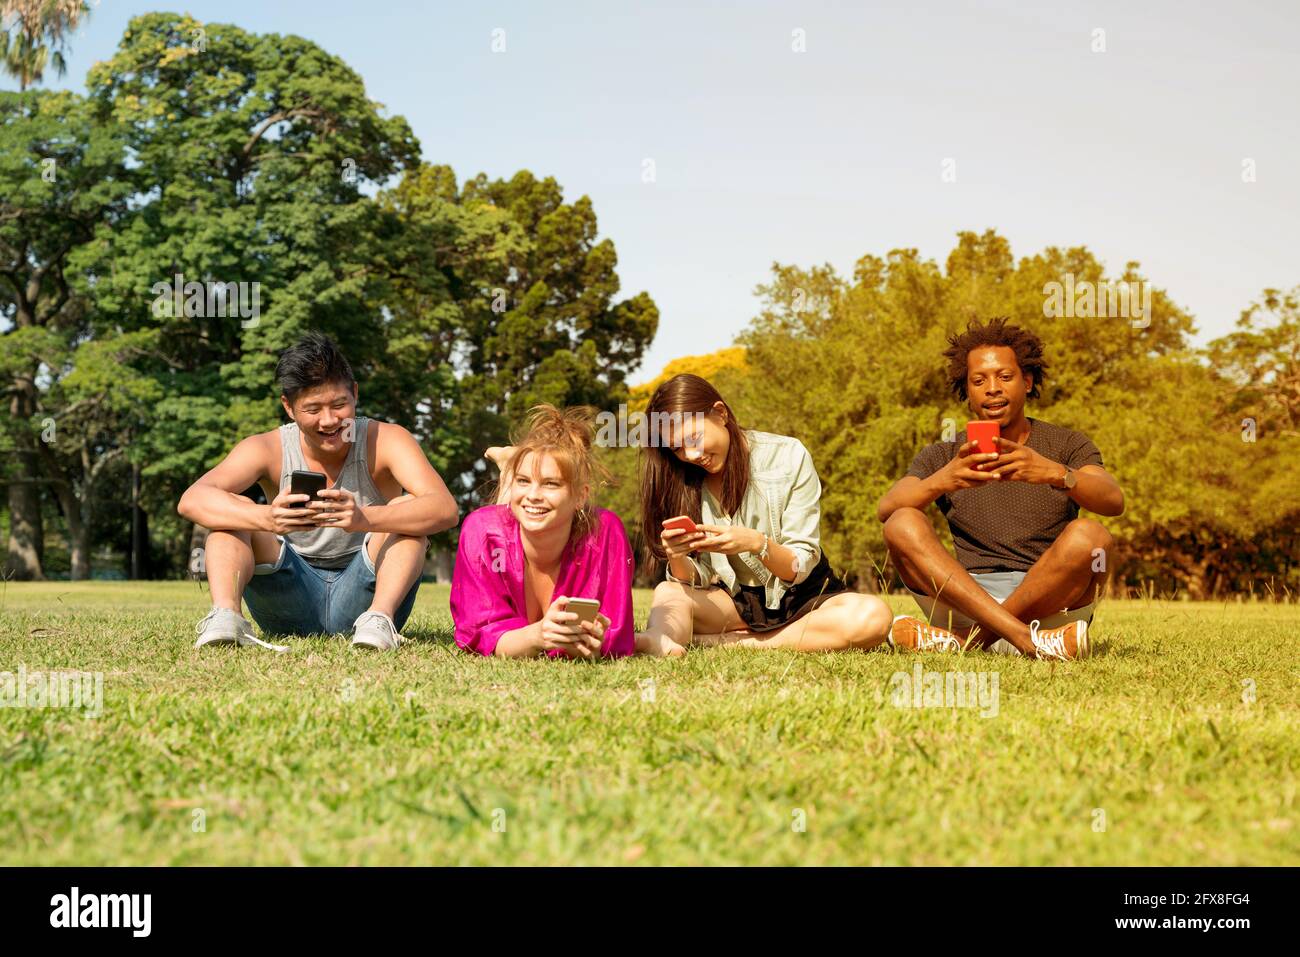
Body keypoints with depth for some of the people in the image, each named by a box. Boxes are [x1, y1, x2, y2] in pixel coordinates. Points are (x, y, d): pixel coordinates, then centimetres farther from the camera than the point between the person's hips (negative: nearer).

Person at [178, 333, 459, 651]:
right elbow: (192, 500, -25)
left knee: (408, 508, -24)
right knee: (234, 508, -17)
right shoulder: (267, 449, -8)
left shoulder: (385, 440, -12)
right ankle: (224, 616, -36)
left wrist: (365, 519, -49)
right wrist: (266, 518, -46)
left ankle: (380, 618, -41)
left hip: (360, 597, -1)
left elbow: (445, 509, -30)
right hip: (291, 603, 1)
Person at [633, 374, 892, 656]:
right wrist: (676, 557, -30)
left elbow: (799, 568, -14)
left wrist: (757, 543, -34)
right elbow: (695, 581, -7)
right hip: (736, 601, 2)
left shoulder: (788, 456, -12)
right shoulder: (682, 479, -4)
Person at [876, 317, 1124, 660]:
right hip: (963, 602, 1)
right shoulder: (942, 457, 13)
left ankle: (965, 639, -27)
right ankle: (1027, 639, -37)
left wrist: (1055, 473, -32)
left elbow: (1114, 501, -11)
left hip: (1051, 604, -1)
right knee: (903, 523, -22)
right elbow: (886, 510, -7)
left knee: (1089, 535, -28)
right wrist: (941, 481, -29)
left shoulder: (1067, 446, 11)